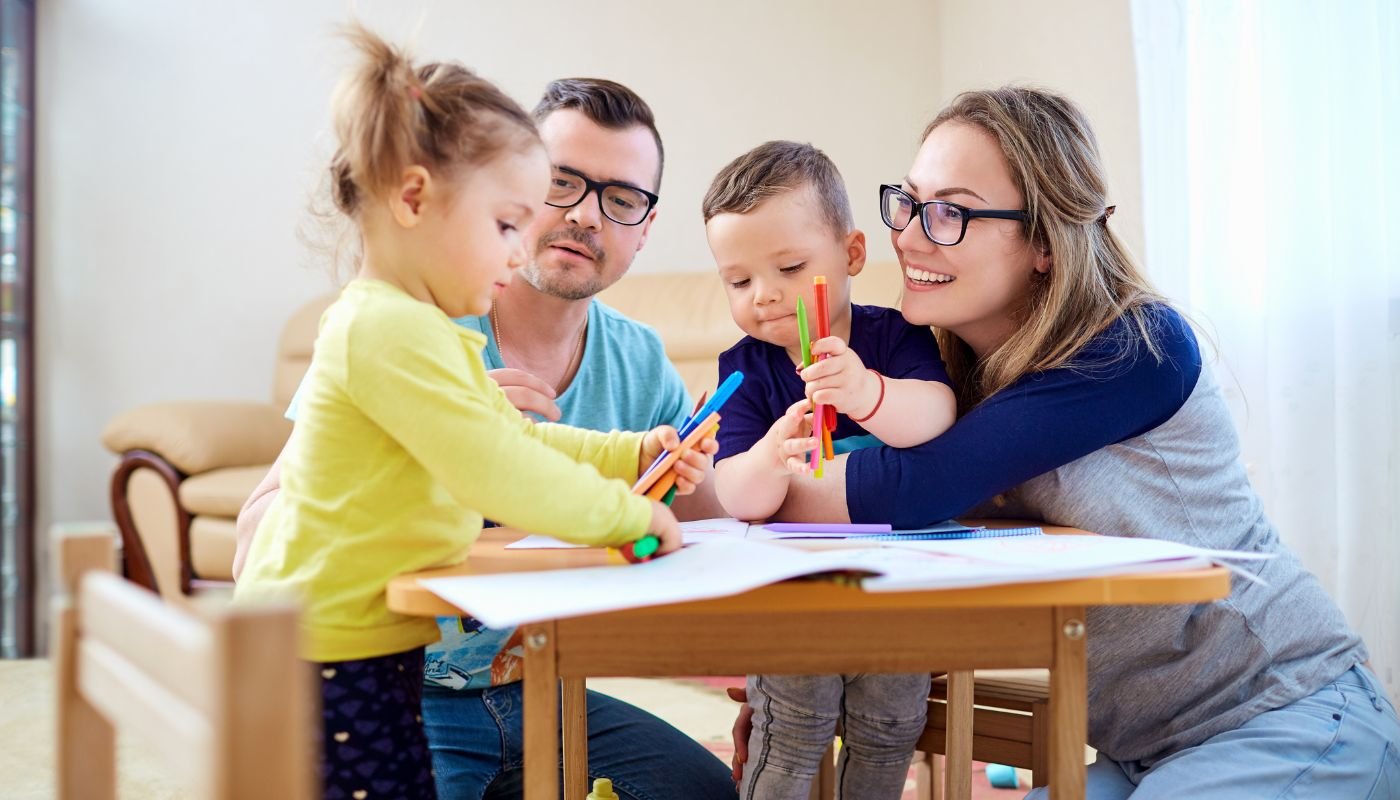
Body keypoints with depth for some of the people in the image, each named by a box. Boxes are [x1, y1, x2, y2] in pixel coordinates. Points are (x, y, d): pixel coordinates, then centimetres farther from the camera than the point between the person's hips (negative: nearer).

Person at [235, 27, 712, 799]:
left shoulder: (423, 330, 14)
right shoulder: (390, 329, -22)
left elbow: (518, 437, 21)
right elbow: (501, 474, -27)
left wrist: (631, 455, 10)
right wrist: (630, 512, -15)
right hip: (329, 659, -10)